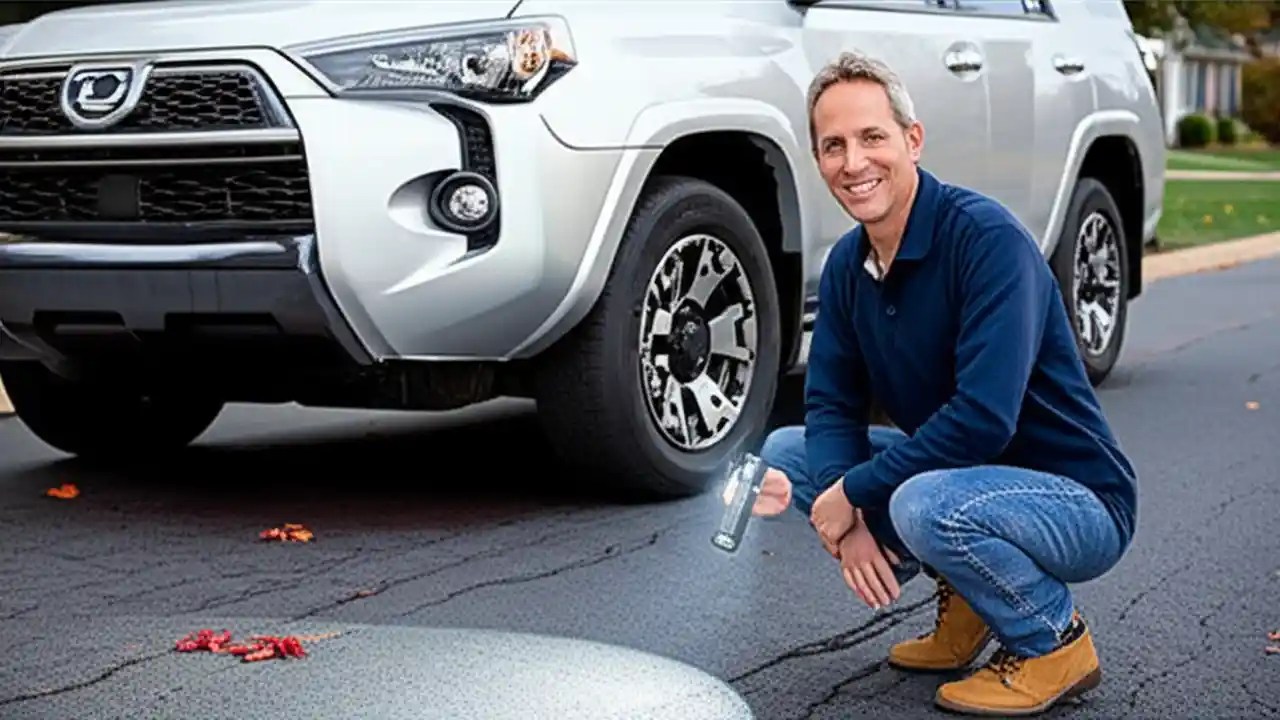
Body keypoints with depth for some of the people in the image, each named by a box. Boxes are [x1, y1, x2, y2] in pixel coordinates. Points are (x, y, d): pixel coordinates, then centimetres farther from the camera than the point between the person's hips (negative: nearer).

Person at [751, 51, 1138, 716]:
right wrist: (846, 522, -15)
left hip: (1080, 503, -8)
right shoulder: (847, 263, 1)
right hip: (959, 473, 8)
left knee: (925, 503, -37)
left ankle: (1054, 641, -7)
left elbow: (983, 418, -31)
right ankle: (964, 601, 10)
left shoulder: (988, 237, -23)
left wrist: (853, 493, -22)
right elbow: (831, 404, 3)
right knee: (785, 451, 1)